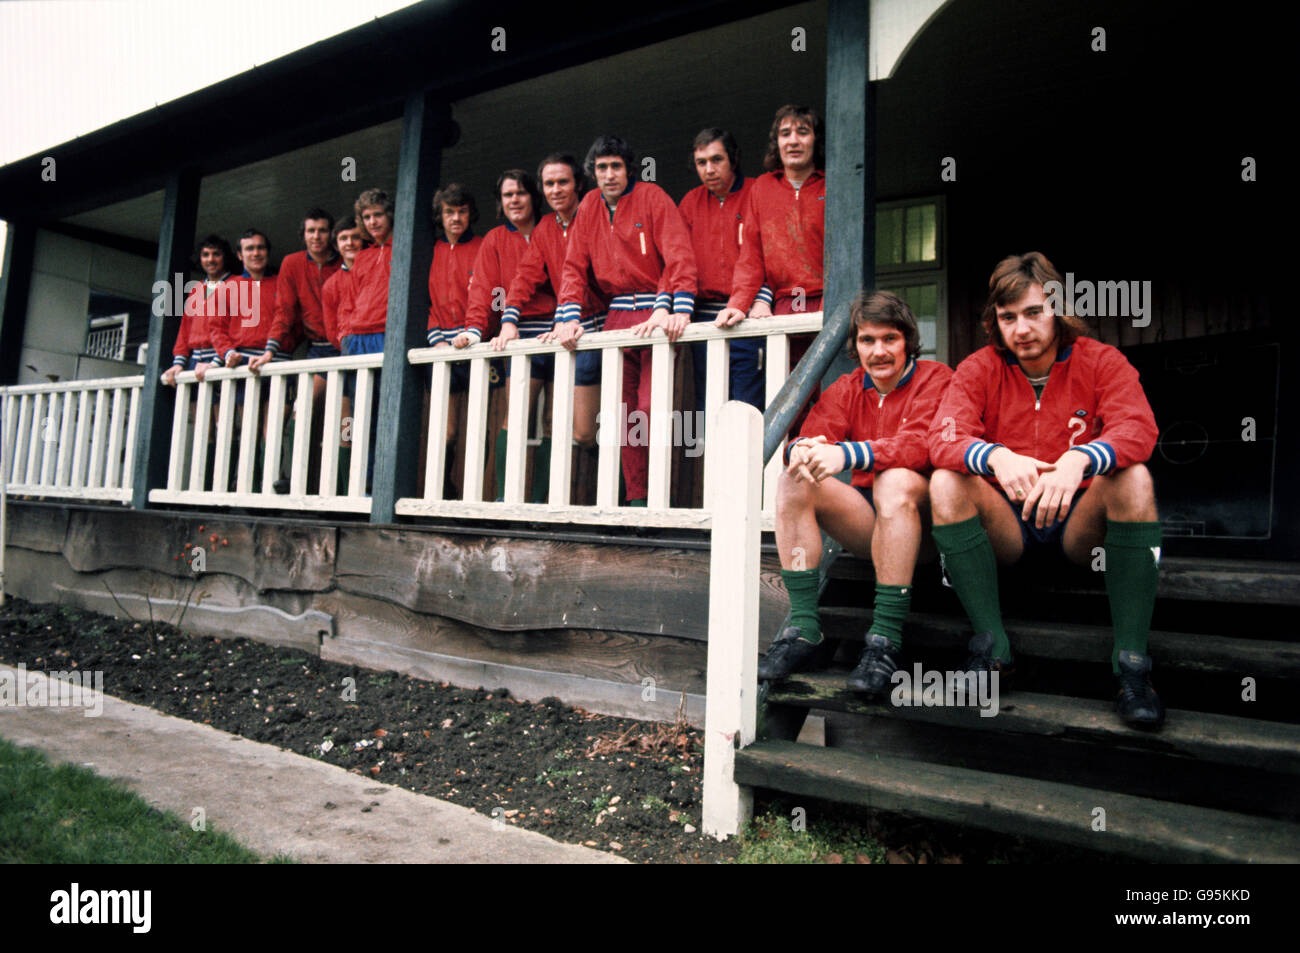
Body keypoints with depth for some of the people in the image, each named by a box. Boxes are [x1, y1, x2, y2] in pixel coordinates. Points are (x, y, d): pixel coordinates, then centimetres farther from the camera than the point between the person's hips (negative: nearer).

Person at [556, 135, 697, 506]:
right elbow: (574, 266, 13)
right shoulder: (589, 207, 14)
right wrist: (570, 318, -1)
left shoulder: (651, 197, -1)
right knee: (623, 410, 3)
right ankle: (636, 498, 10)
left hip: (655, 315, -5)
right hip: (617, 318, 5)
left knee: (651, 408, -15)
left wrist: (676, 310, -26)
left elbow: (679, 254, -12)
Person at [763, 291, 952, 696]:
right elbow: (812, 436, -4)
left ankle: (885, 640, -33)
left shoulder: (935, 379, -2)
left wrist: (844, 454, -36)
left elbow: (920, 444, -21)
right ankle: (804, 630, -21)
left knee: (895, 481, -35)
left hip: (923, 515, -4)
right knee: (792, 482, -18)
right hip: (867, 520, 4)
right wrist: (802, 451, -30)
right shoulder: (847, 389, 12)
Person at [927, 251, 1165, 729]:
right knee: (946, 482, -26)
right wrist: (996, 457, -39)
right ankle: (991, 644, -21)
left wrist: (1079, 460, -40)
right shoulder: (979, 369, 0)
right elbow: (943, 438, -16)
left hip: (1079, 522, 0)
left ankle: (1131, 659, -24)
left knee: (1133, 477, -28)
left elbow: (1138, 428, -18)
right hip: (1007, 525, 0)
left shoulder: (1101, 361, 0)